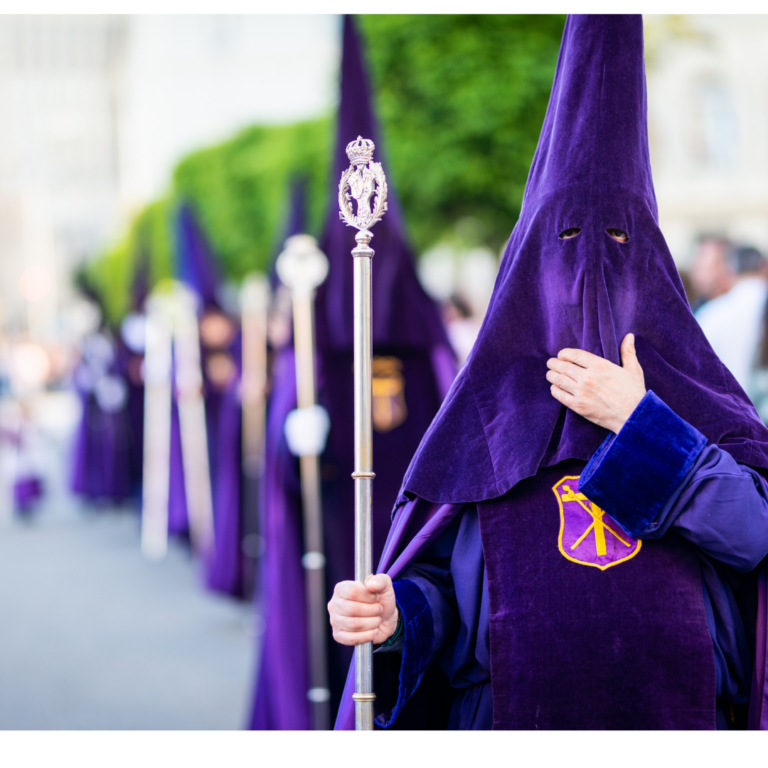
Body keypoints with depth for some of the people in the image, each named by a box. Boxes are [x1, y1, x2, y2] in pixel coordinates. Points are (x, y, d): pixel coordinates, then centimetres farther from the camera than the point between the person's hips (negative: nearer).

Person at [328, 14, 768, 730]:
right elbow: (434, 577, 1)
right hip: (514, 709, 0)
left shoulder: (693, 389, 5)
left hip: (672, 708, 0)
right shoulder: (488, 403, 4)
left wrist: (638, 421, -14)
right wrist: (387, 615, -20)